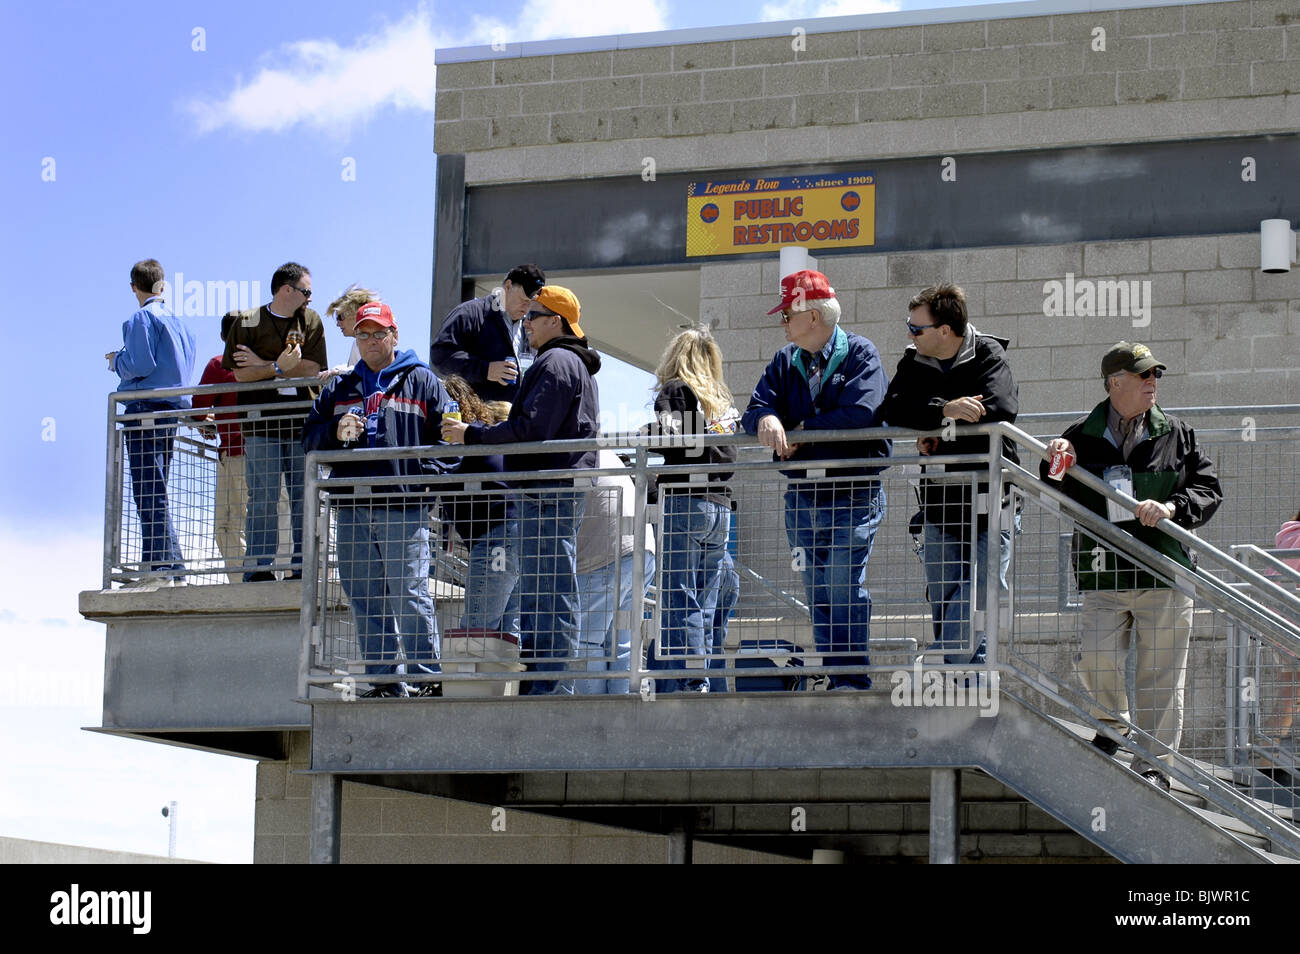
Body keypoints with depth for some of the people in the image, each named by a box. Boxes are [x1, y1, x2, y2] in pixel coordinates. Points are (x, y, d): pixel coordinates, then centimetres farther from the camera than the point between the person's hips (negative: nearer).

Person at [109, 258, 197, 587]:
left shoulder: (142, 318, -7)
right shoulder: (178, 321, 18)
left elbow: (139, 364, -17)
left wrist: (116, 360, 3)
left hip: (146, 410, -8)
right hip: (173, 410, 8)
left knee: (149, 493, -10)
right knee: (156, 493, 13)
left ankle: (161, 566, -17)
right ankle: (171, 569, 11)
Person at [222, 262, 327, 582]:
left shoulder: (311, 321, 12)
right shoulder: (248, 323, 4)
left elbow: (312, 369, 0)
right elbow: (240, 372, -4)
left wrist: (262, 365, -4)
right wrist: (279, 367, -15)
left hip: (301, 421, 3)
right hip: (262, 424, -3)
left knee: (305, 497, 1)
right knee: (262, 499, -4)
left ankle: (303, 566, 6)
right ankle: (258, 567, -1)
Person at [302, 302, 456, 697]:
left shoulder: (421, 382, 9)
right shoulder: (340, 389, 20)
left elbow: (446, 435, 2)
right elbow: (310, 437, 18)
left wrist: (427, 476, -12)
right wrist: (336, 433, -3)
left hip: (404, 507, -4)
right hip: (352, 509, 4)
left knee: (411, 597, -8)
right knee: (365, 601, 4)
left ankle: (428, 677, -4)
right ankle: (384, 680, 8)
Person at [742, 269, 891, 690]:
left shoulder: (860, 355, -4)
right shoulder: (785, 362, 14)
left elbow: (860, 414, -19)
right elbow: (756, 408, 3)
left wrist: (801, 431, -11)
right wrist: (766, 419, -22)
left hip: (854, 495, -6)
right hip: (802, 495, 6)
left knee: (844, 587, -11)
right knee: (817, 592, 7)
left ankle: (853, 679, -6)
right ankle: (834, 678, 12)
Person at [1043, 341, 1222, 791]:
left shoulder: (1176, 435, 7)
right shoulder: (1081, 437, 7)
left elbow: (1209, 490, 6)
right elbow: (1063, 498, 13)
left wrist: (1172, 507, -12)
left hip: (1164, 573, 0)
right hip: (1104, 575, 0)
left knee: (1159, 675, 0)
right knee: (1096, 658, -11)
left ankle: (1153, 763, 10)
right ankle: (1113, 726, 19)